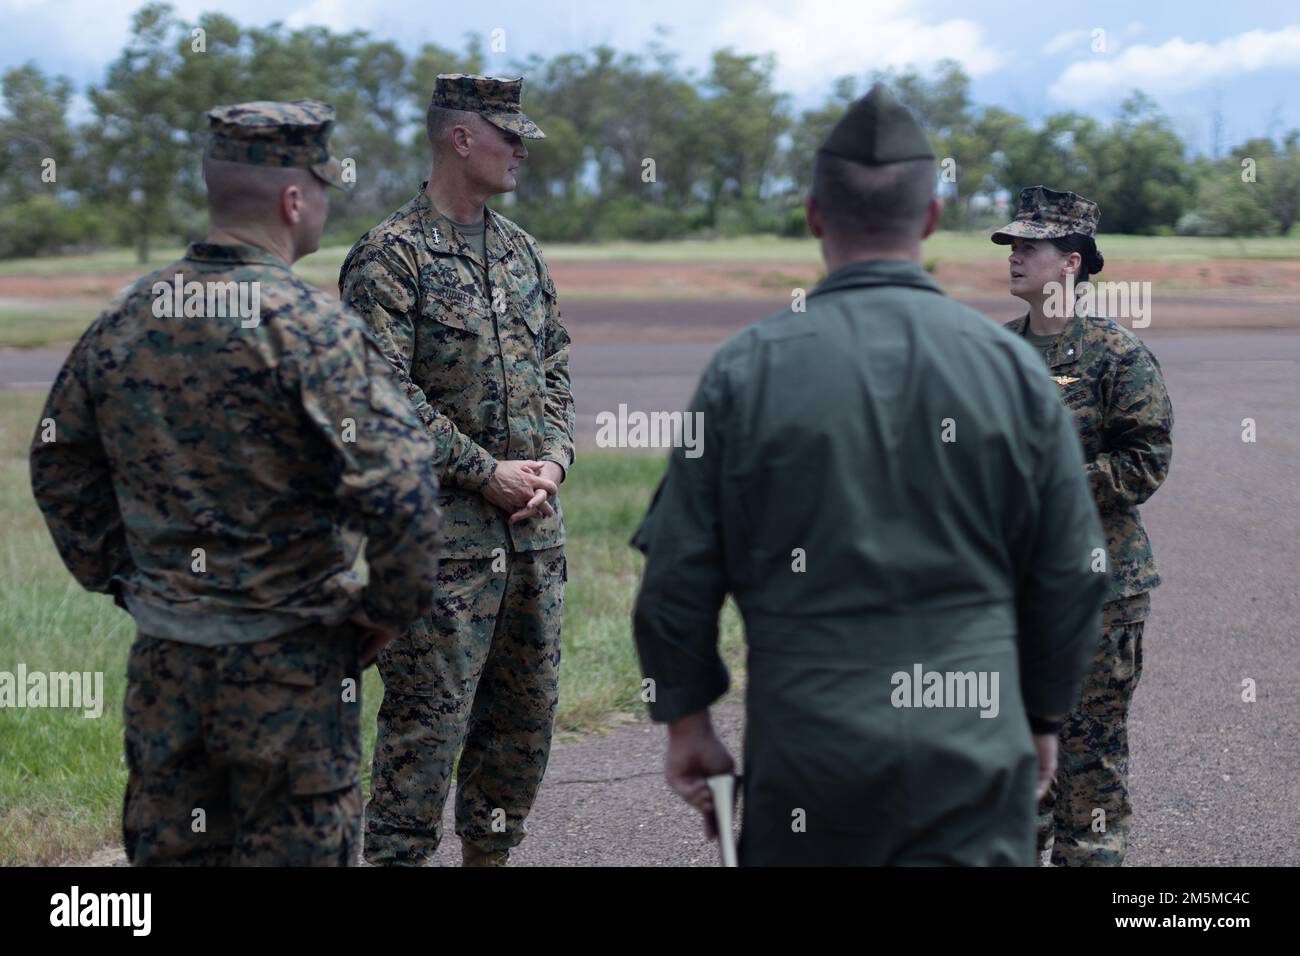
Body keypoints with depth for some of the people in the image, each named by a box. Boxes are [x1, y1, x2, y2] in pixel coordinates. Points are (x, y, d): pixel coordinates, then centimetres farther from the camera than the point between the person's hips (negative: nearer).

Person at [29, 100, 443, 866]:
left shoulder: (126, 319, 3)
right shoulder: (311, 326, -17)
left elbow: (59, 463, 13)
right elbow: (398, 483, -24)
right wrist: (393, 604, -9)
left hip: (162, 659, 6)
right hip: (289, 660, -6)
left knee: (170, 847, 16)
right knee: (295, 847, 5)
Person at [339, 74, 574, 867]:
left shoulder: (521, 251, 14)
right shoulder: (391, 257, -9)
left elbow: (556, 368, 18)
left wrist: (552, 460, 0)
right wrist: (487, 473, -15)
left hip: (534, 531, 7)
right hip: (443, 530, -7)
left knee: (527, 711, 13)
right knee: (430, 717, -6)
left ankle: (491, 852, 26)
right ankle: (399, 854, 2)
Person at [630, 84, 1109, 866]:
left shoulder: (747, 370, -4)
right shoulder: (1014, 368, -1)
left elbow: (678, 574, -2)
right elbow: (1070, 576, 5)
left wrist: (686, 717, 11)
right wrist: (1044, 715, 19)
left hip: (804, 741, 0)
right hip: (977, 749, 0)